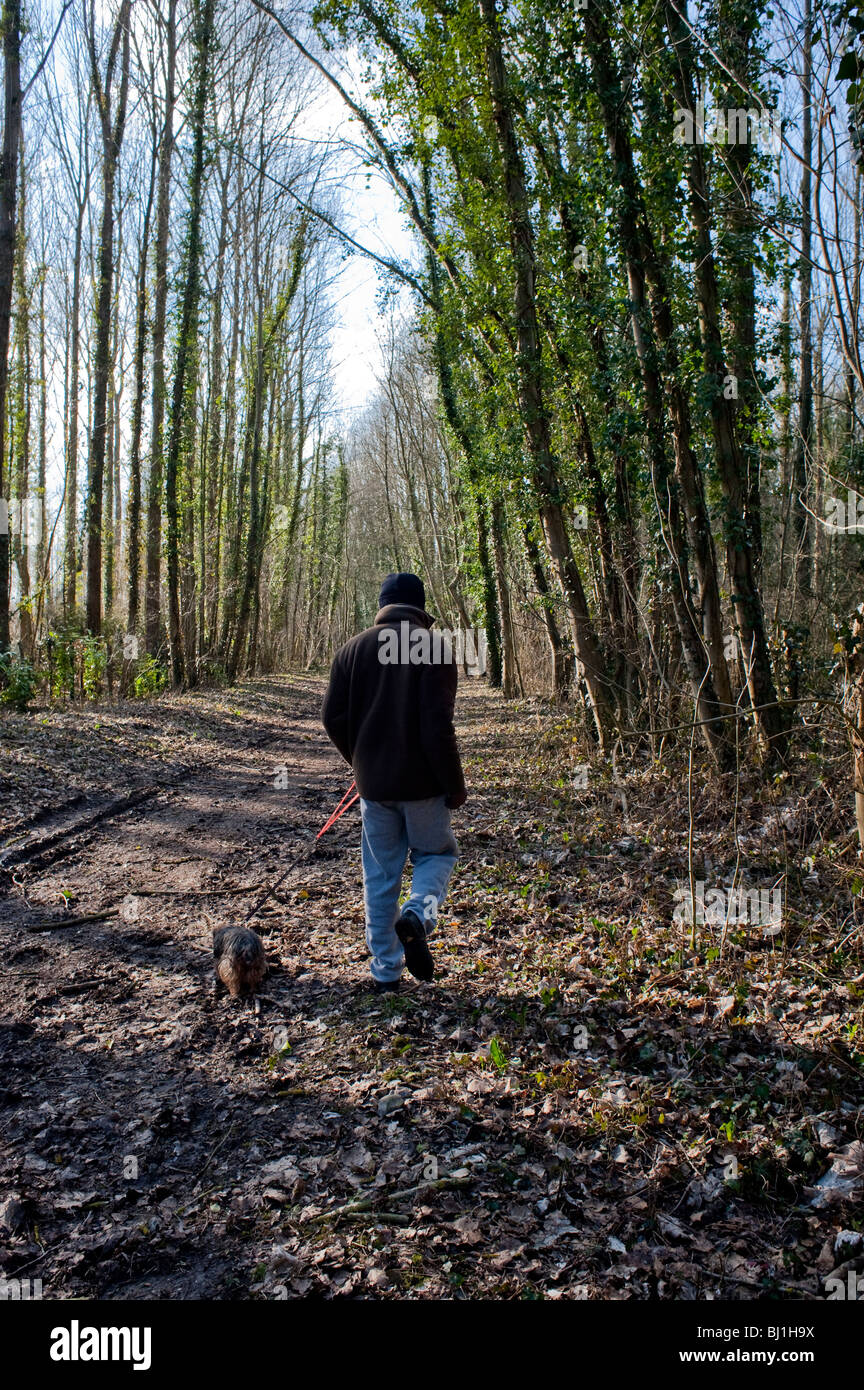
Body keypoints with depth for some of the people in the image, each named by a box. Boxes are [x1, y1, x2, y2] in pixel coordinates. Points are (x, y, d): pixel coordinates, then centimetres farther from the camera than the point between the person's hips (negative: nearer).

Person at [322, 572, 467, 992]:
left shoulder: (353, 649, 4)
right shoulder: (434, 648, -10)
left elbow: (333, 717, 2)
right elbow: (438, 725, -16)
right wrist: (455, 784, -7)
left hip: (373, 782, 3)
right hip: (422, 783, -3)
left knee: (379, 876, 13)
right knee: (435, 853, 18)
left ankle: (386, 970, 17)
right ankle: (418, 915, -11)